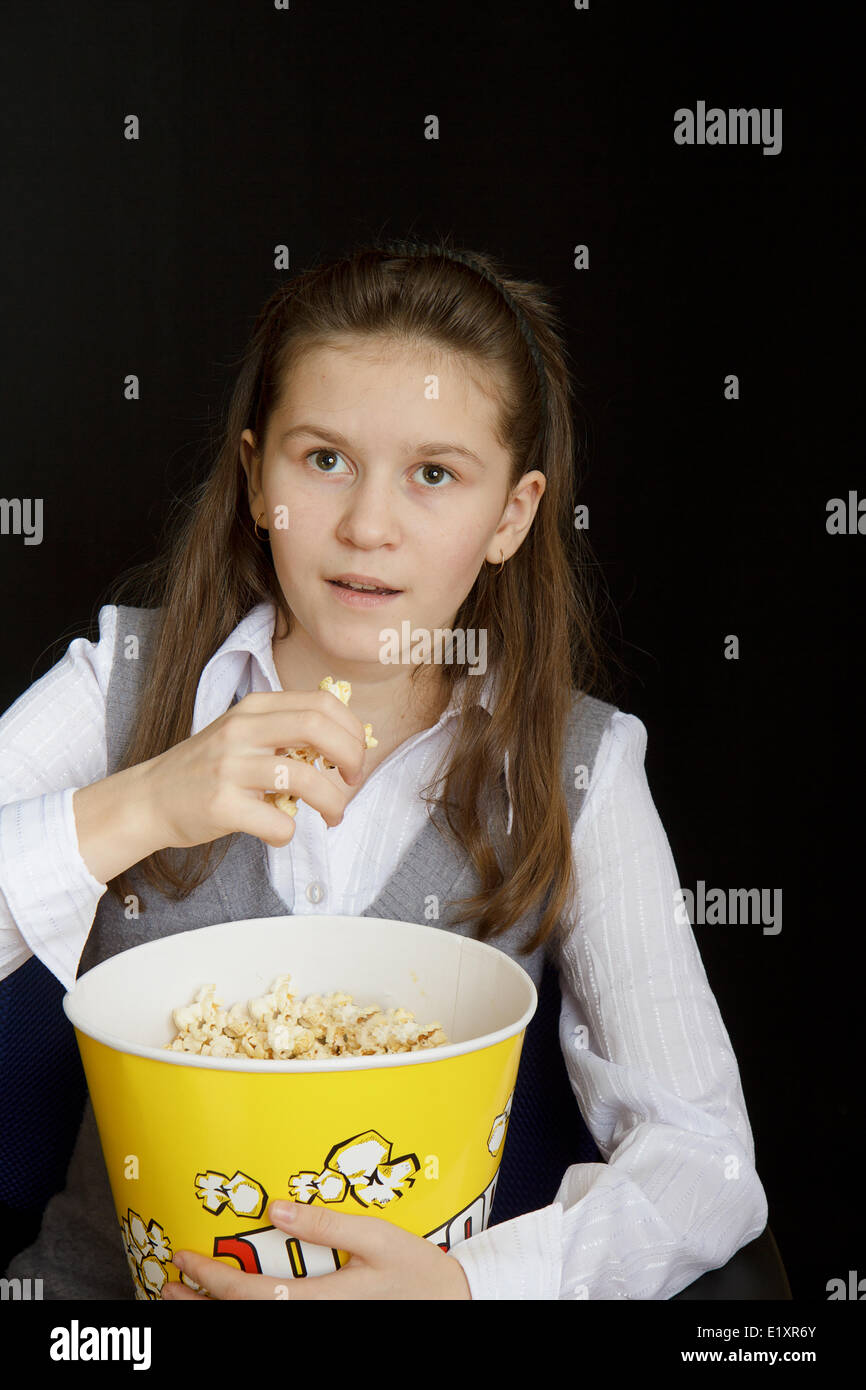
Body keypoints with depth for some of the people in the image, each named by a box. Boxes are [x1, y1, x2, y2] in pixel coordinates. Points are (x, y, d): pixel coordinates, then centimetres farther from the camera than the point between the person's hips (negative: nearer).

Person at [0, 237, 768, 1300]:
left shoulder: (577, 773, -6)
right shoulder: (125, 685, -4)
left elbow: (703, 1156, -10)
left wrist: (471, 1282, -25)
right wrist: (132, 813, -25)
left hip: (435, 1263, 1)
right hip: (108, 1271, 0)